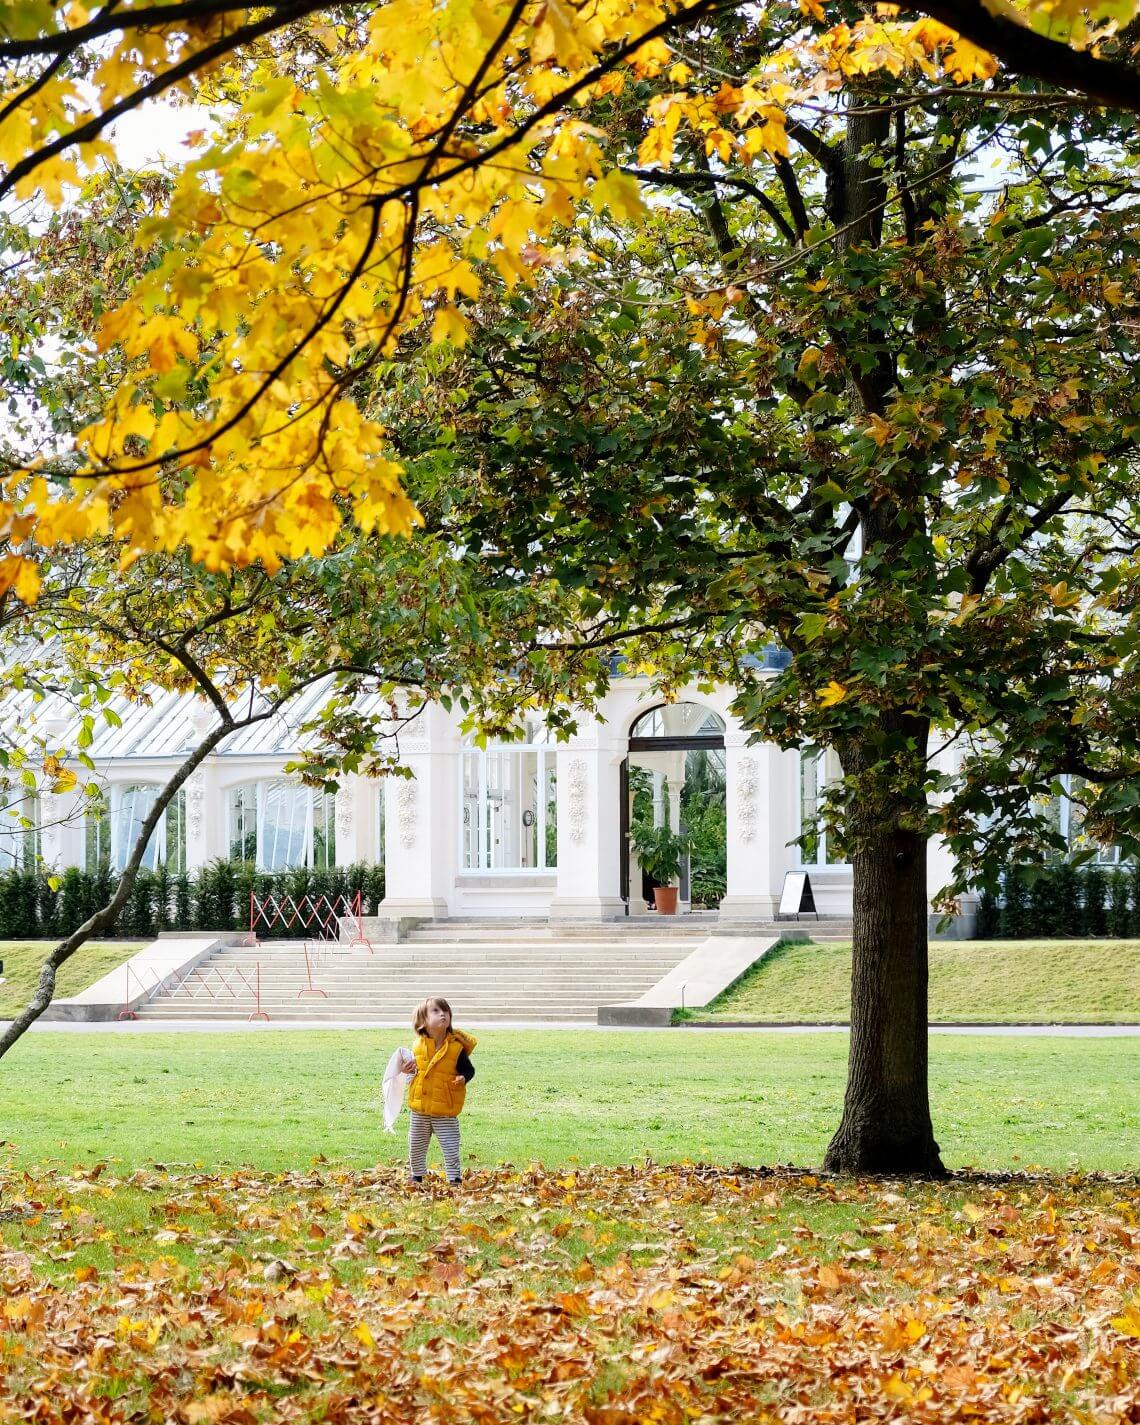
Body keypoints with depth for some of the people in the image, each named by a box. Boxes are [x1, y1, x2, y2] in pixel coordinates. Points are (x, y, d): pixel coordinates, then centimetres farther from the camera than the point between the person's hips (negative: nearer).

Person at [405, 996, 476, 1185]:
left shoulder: (457, 1047, -10)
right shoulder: (418, 1045, 0)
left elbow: (468, 1069, -2)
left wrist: (463, 1078, -22)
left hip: (445, 1112, -4)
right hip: (419, 1108, 4)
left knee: (451, 1149, -3)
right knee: (416, 1148, 17)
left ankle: (454, 1179, 6)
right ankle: (415, 1177, 36)